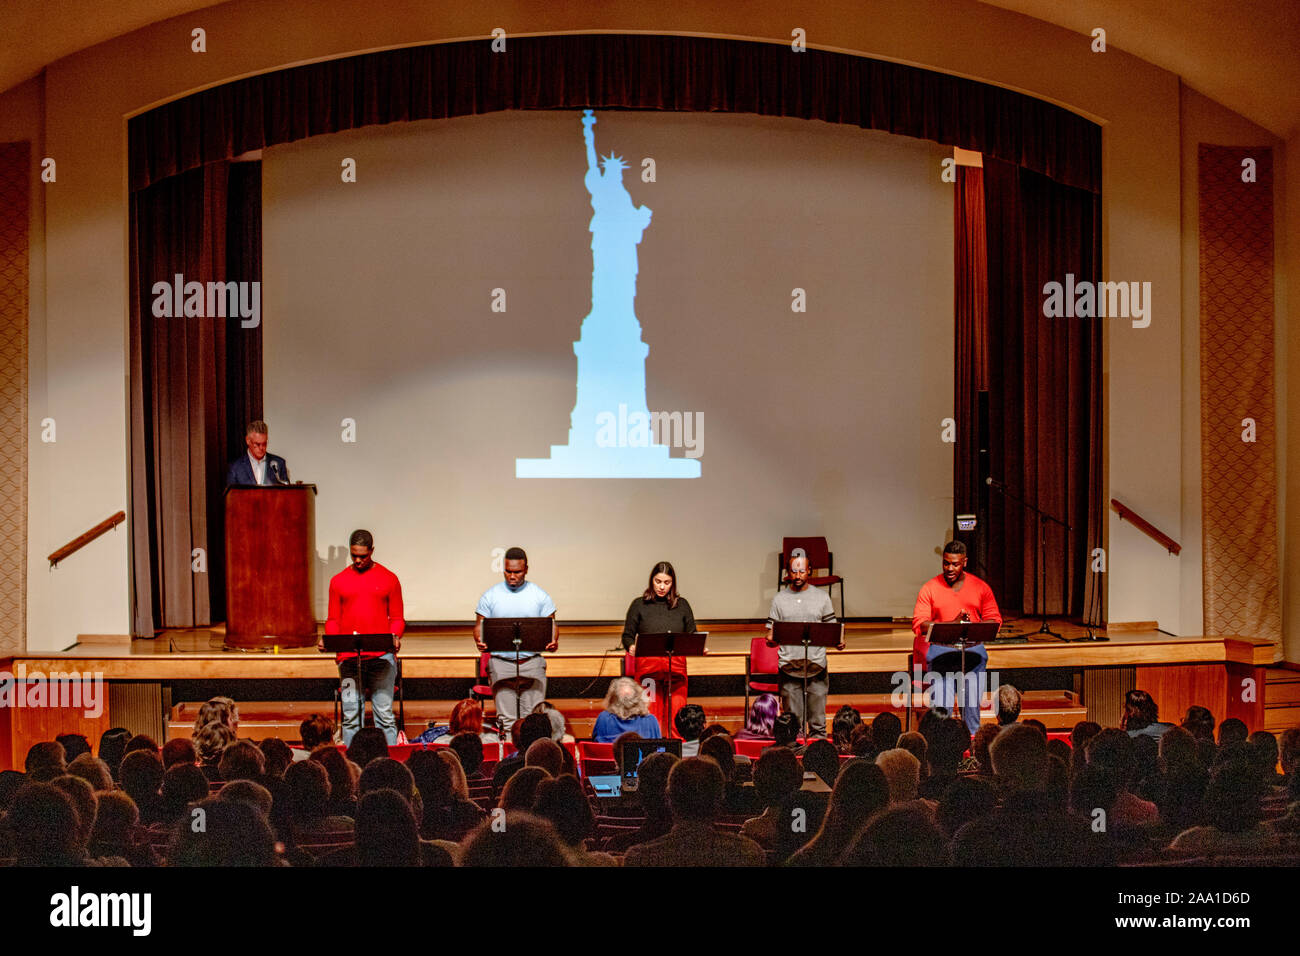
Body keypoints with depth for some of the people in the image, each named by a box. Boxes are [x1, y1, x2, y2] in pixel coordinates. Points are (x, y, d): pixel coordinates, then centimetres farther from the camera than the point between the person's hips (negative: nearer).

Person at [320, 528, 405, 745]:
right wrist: (327, 639, -5)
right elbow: (333, 620, 14)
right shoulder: (338, 581, 11)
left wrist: (395, 637, -11)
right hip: (348, 656, 1)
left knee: (385, 714, -2)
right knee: (351, 716, 1)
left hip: (381, 656, -1)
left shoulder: (389, 579, 7)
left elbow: (397, 618, 9)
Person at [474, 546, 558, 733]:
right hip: (501, 663, 0)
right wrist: (479, 641, -17)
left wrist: (553, 641, -16)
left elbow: (551, 624, 6)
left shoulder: (539, 595, 6)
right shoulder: (490, 596, 6)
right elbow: (479, 625, 6)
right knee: (506, 717, -2)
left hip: (532, 661, 0)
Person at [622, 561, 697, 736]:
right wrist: (631, 647, -12)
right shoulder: (639, 605, 10)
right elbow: (627, 635, 9)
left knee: (676, 713, -5)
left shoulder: (682, 605, 14)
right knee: (650, 714, -6)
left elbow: (692, 636, 16)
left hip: (676, 665, 1)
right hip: (647, 665, -1)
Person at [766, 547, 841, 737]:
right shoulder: (779, 599, 9)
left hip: (816, 663, 0)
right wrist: (771, 639, -17)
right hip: (789, 665, 0)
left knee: (818, 718, 2)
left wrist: (838, 641, -13)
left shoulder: (822, 597, 9)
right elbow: (772, 628, 6)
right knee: (792, 717, 3)